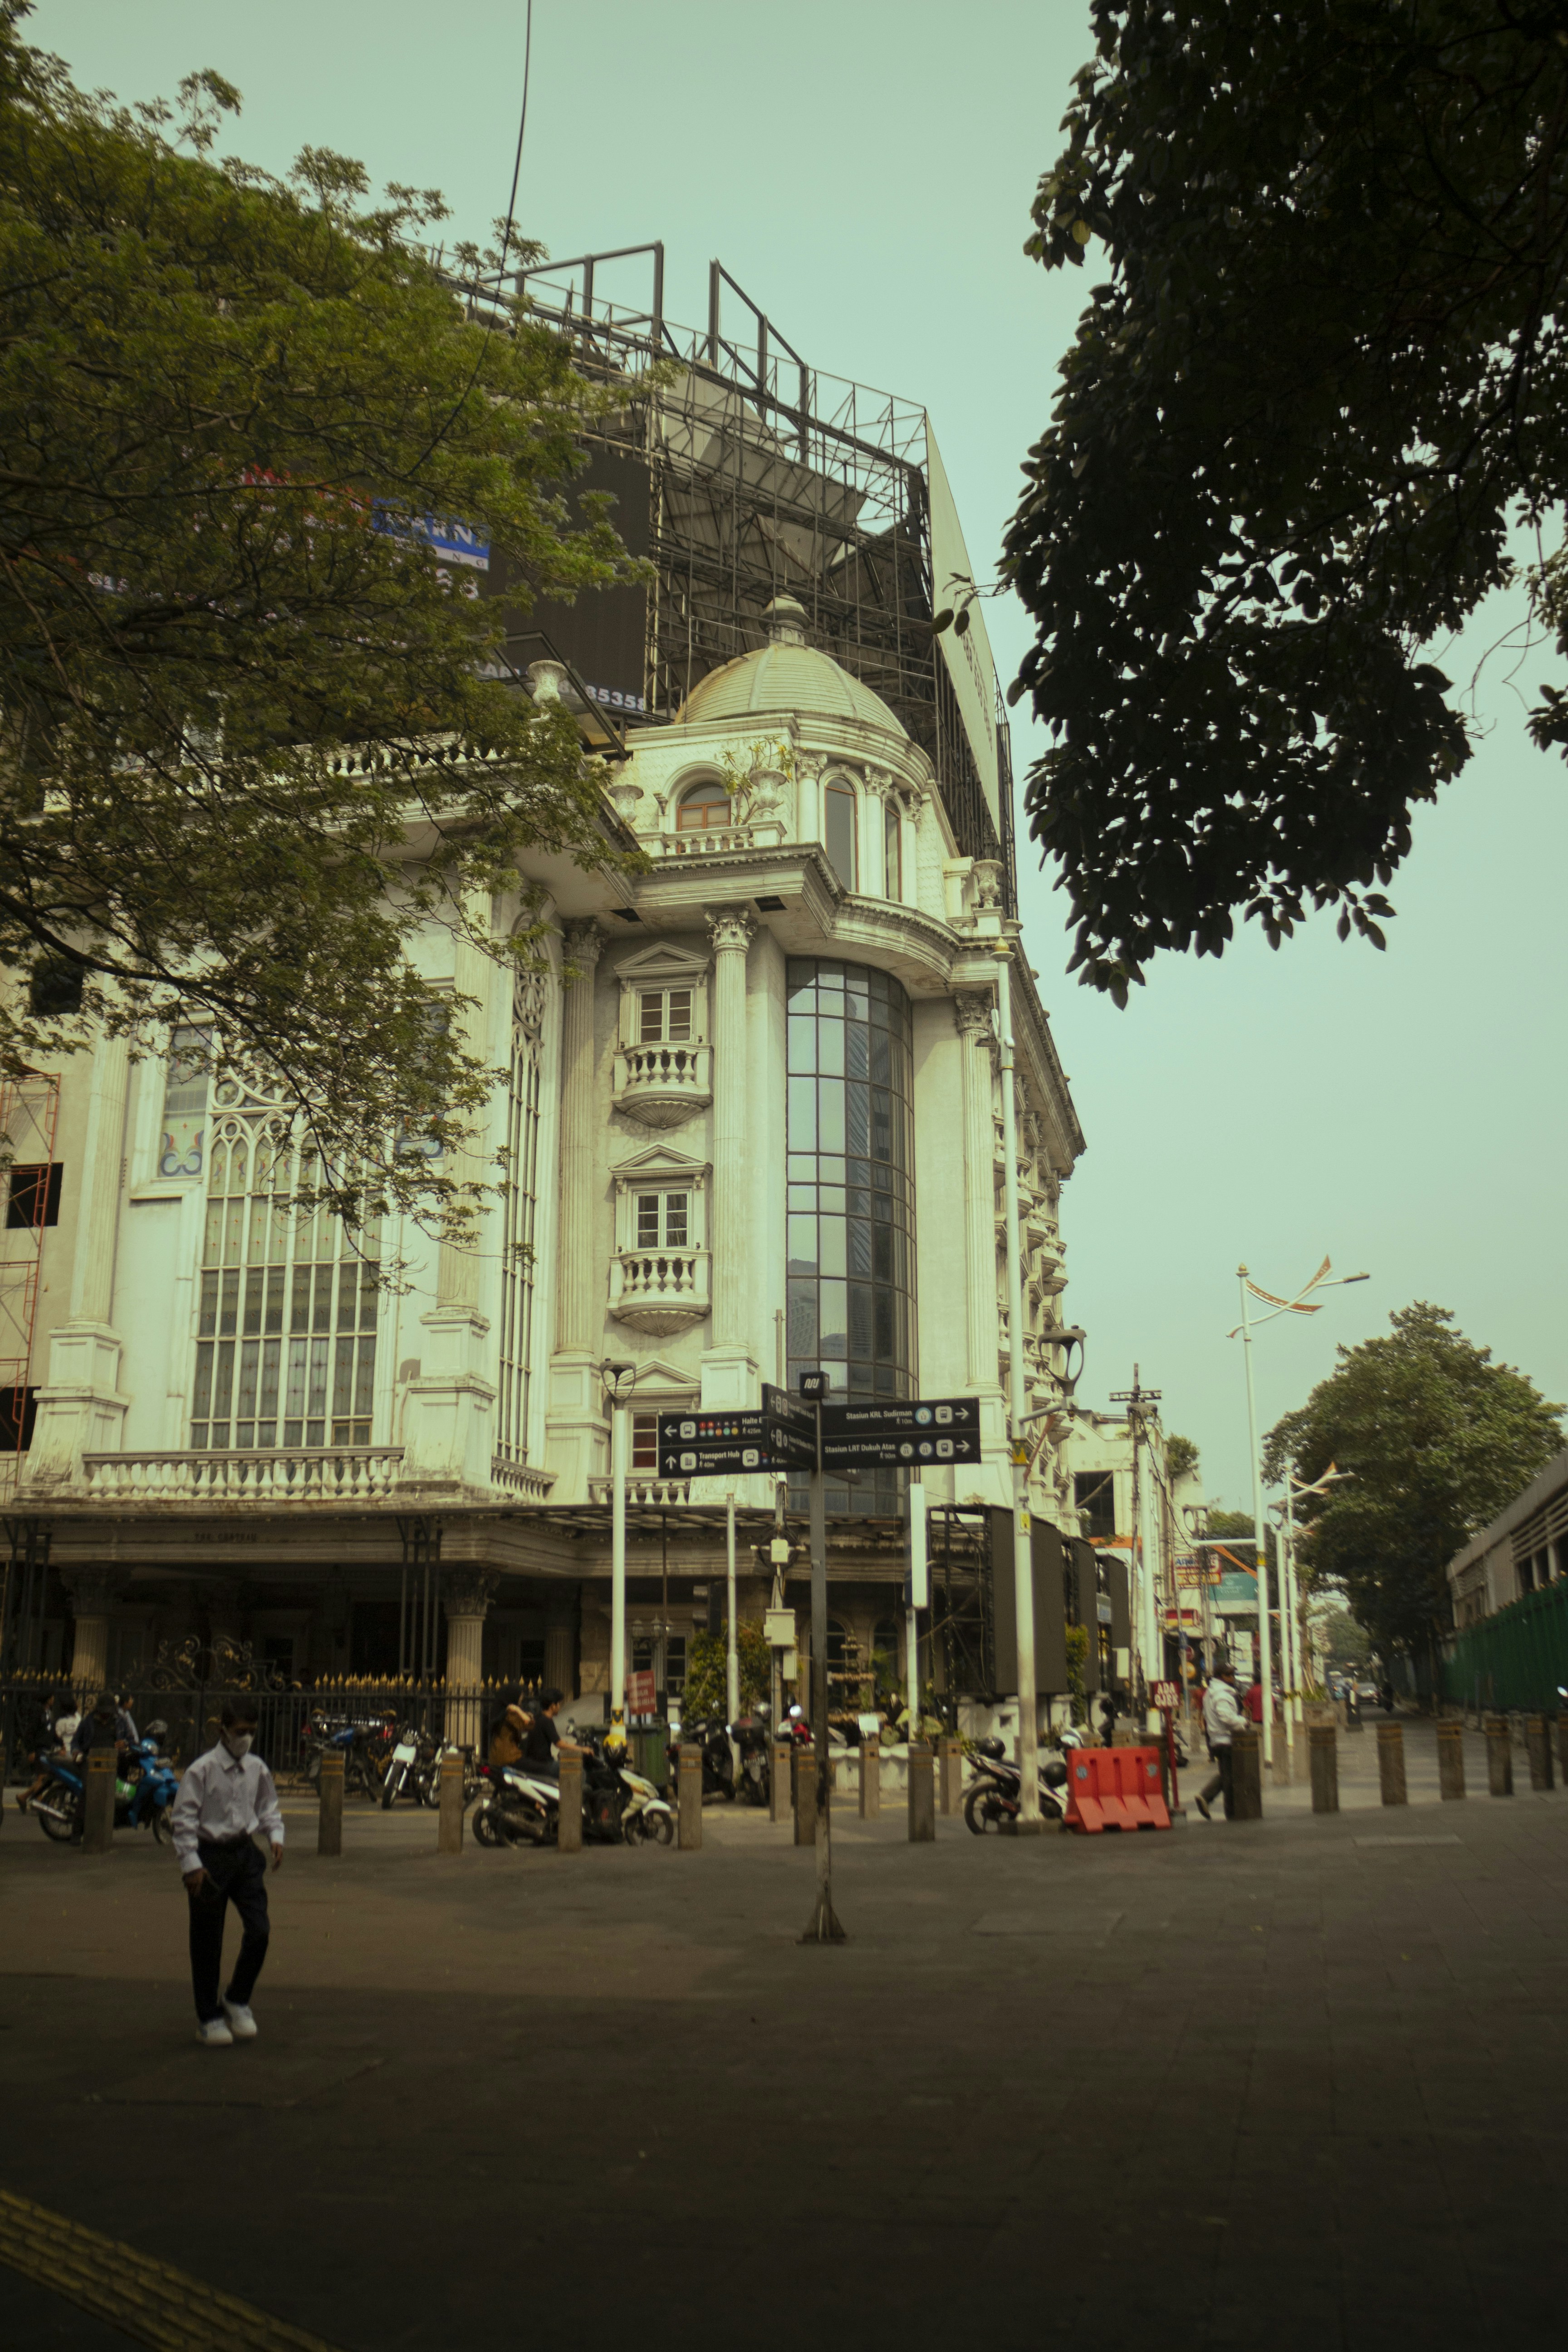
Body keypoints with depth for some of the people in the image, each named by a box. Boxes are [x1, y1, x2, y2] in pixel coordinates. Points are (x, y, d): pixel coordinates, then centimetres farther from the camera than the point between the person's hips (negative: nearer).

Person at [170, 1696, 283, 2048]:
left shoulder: (257, 1769, 3)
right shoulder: (202, 1770, -12)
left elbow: (268, 1807, 18)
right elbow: (183, 1819, -11)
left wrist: (276, 1836, 1)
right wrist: (191, 1865, -15)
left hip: (245, 1853, 4)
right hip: (210, 1856, -4)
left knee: (259, 1929, -5)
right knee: (207, 1942, 5)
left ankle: (237, 1999, 19)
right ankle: (209, 2018, 21)